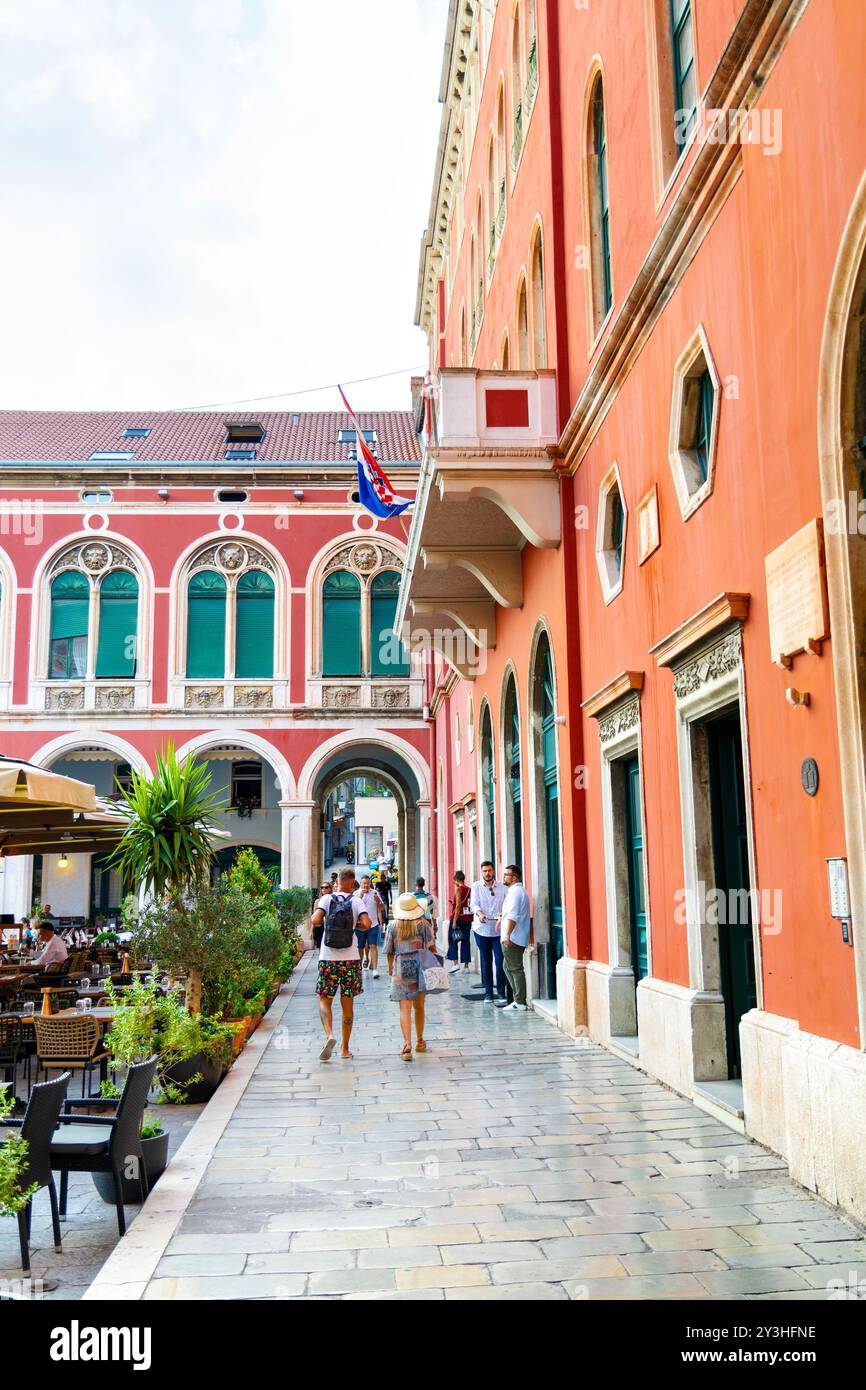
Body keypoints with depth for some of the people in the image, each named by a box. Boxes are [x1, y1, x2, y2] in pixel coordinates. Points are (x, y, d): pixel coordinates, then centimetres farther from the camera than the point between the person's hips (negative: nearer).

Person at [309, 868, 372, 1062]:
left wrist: (316, 921, 8)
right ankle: (345, 1050, 14)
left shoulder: (327, 898, -1)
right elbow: (366, 924, -13)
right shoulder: (356, 901, 0)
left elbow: (315, 920, -15)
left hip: (328, 958, -1)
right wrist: (355, 925, 8)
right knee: (348, 1004, 10)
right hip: (350, 958, 1)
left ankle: (329, 1035, -17)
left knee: (325, 1001, 9)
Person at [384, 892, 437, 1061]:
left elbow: (389, 951, 4)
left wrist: (390, 968, 20)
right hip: (421, 967, 1)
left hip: (401, 969, -1)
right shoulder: (423, 924, -3)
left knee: (405, 1008, -4)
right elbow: (431, 947, -3)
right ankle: (419, 1041, 31)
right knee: (419, 1006, 17)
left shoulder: (393, 926, -3)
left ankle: (407, 1045, -16)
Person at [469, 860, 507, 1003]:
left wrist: (502, 916, -18)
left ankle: (501, 992, 4)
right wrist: (479, 914, -29)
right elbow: (474, 904, -9)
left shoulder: (502, 888, 6)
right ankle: (488, 993, 14)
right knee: (486, 962, 7)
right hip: (482, 929, 0)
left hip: (498, 929, 0)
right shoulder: (476, 887, 4)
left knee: (500, 961, -5)